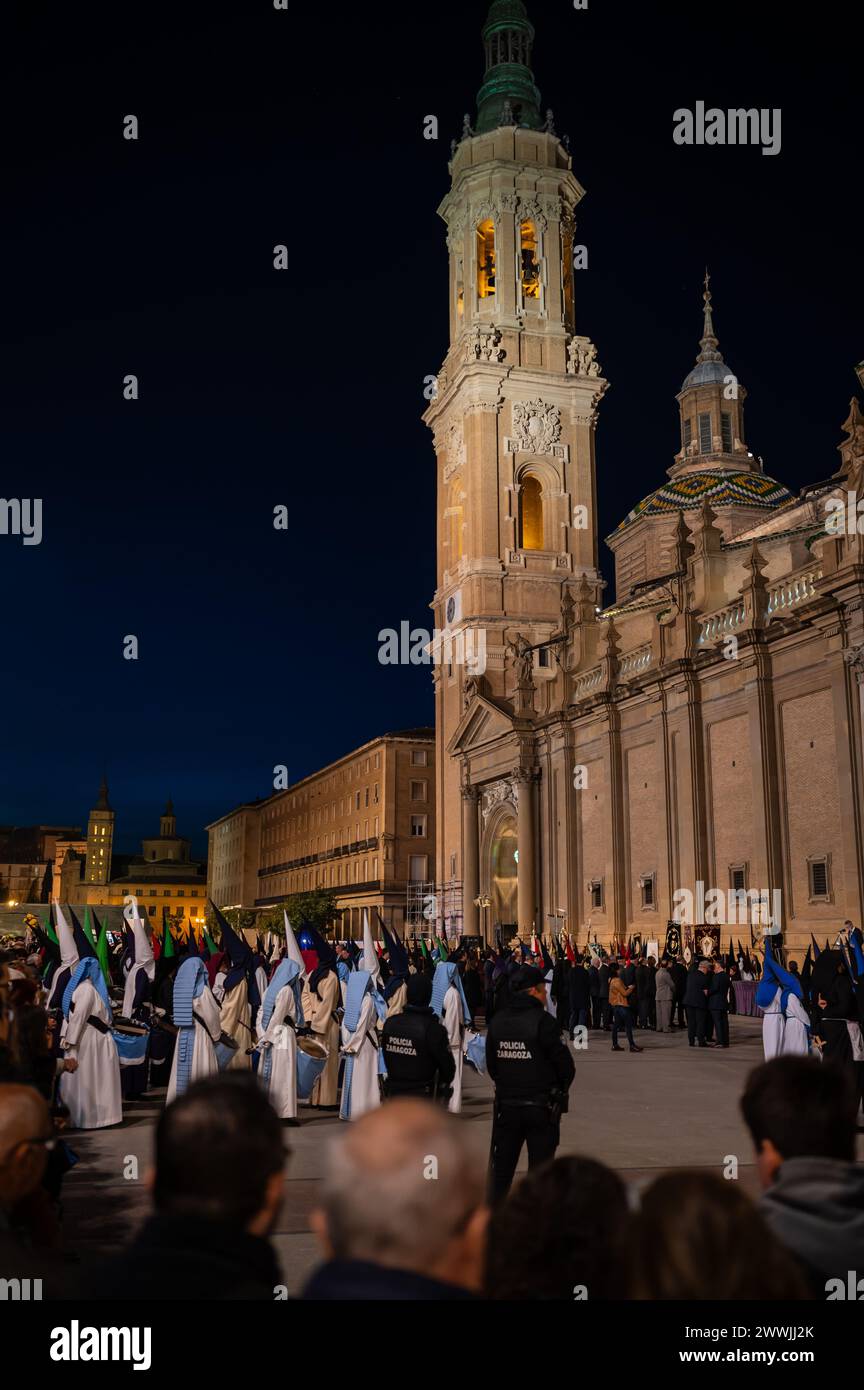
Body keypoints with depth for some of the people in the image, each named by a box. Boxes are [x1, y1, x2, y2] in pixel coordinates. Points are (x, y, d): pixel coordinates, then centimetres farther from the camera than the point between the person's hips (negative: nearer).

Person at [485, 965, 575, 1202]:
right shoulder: (543, 1022, -17)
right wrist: (559, 1091, 6)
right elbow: (566, 1066, -14)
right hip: (542, 1108, -4)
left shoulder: (497, 1021, -1)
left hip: (505, 1105, 4)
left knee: (501, 1167, 15)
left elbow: (491, 1065, 5)